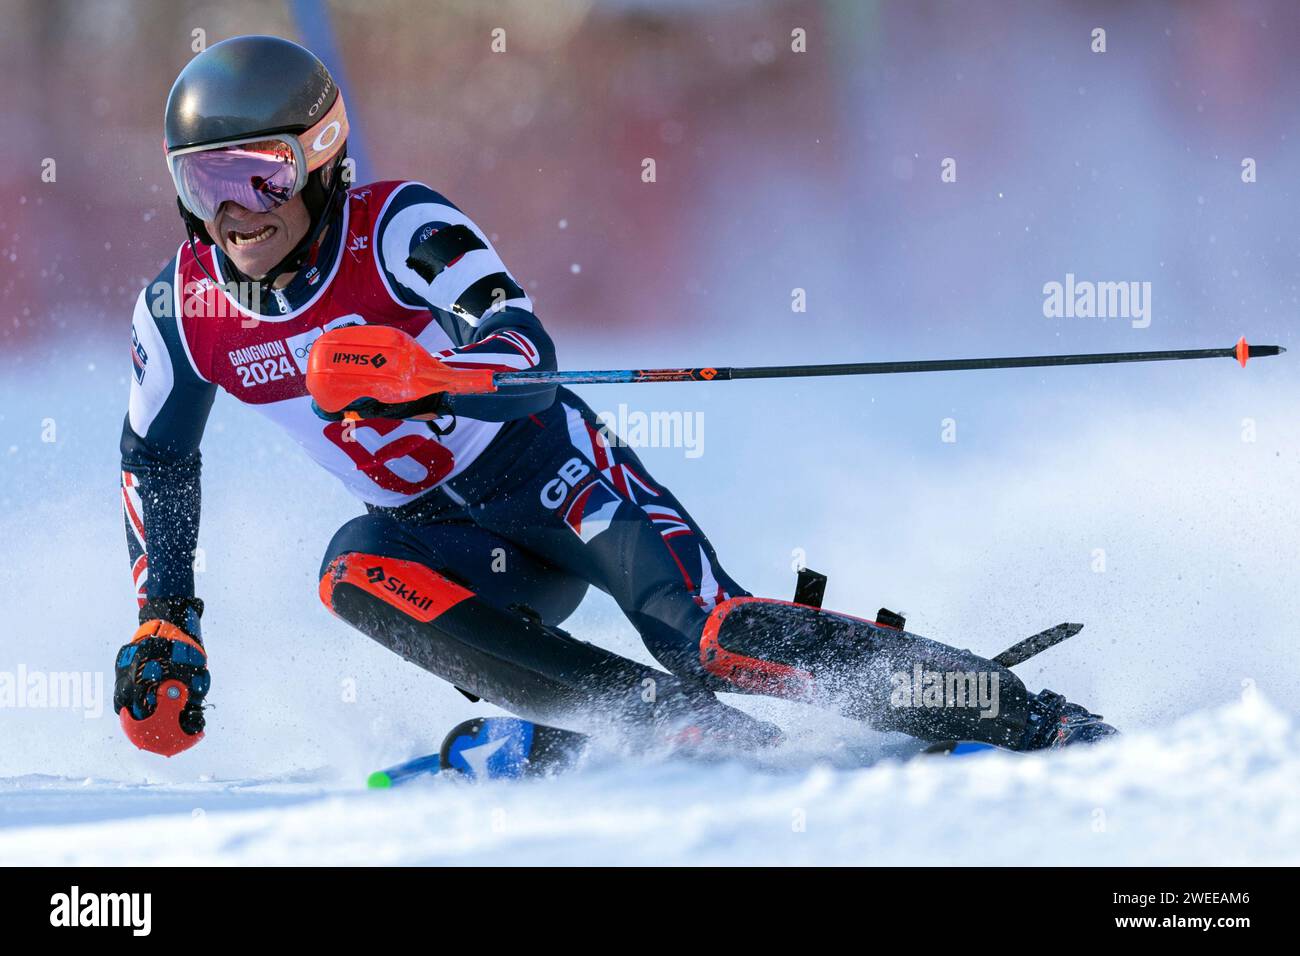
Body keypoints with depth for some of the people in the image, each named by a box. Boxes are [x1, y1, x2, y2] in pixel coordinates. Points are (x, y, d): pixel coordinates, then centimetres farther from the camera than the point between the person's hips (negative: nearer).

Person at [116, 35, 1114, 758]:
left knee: (715, 637, -25)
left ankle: (1041, 727, -15)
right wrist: (164, 624, 5)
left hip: (555, 473, -5)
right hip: (457, 540, 5)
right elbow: (158, 462, 12)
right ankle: (675, 723, -26)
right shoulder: (182, 311, -5)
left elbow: (526, 351, -33)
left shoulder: (397, 226, -20)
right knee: (358, 569, -29)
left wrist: (417, 373, -53)